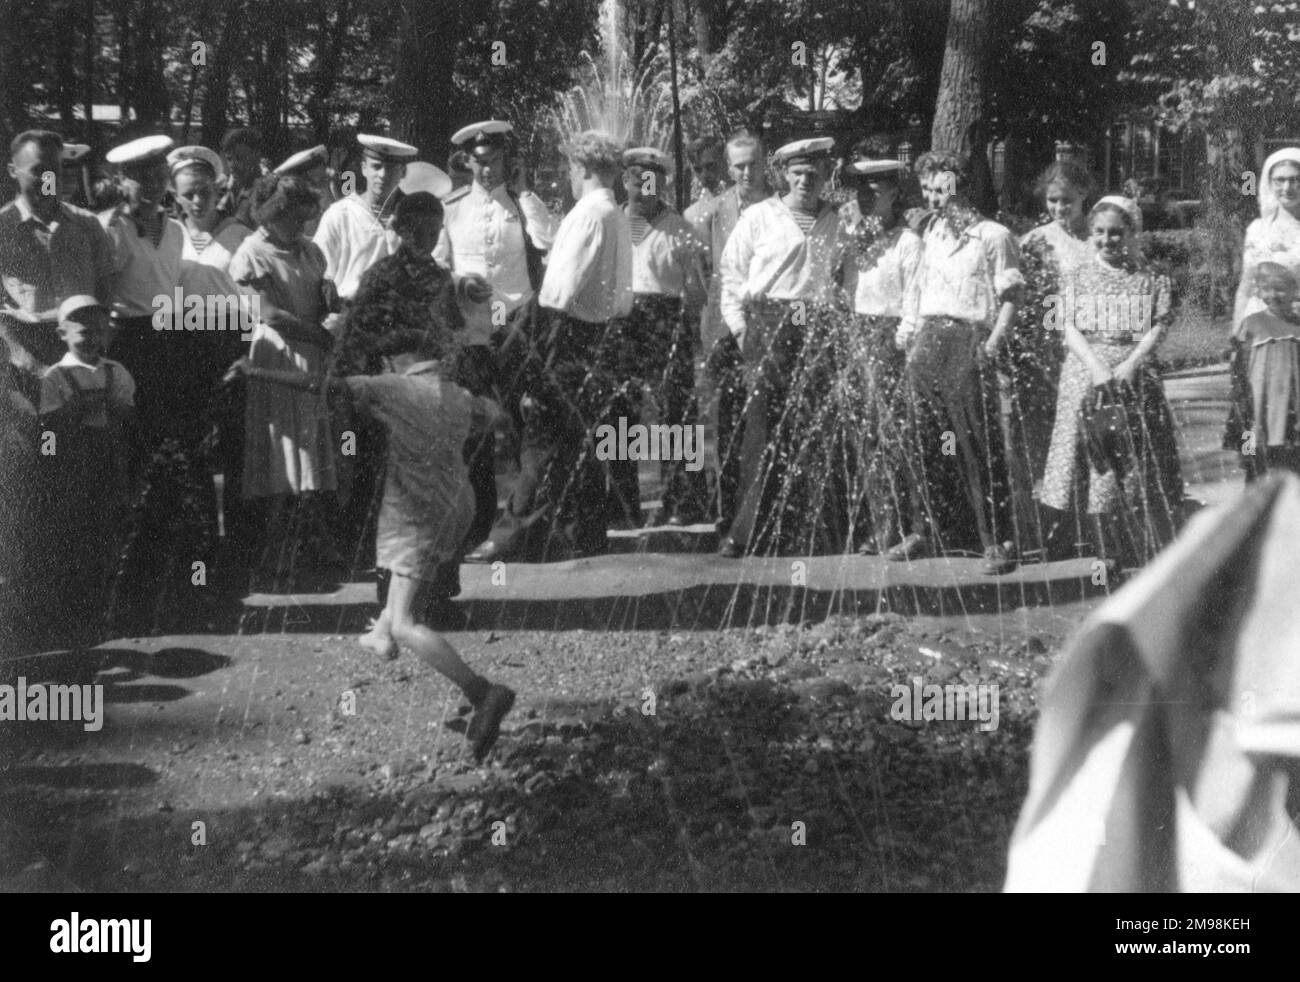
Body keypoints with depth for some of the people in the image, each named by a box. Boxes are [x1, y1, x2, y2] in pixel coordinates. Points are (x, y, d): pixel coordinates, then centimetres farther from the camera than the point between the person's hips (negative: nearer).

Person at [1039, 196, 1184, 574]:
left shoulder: (1151, 279, 7)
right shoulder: (1079, 278, 10)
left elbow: (1157, 327, 0)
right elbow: (1070, 329, 2)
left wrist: (1130, 364, -15)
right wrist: (1096, 366, -13)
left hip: (1135, 370, -1)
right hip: (1088, 372, 1)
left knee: (1145, 463, -5)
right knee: (1096, 459, -2)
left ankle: (1156, 552, -3)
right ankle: (1109, 553, 3)